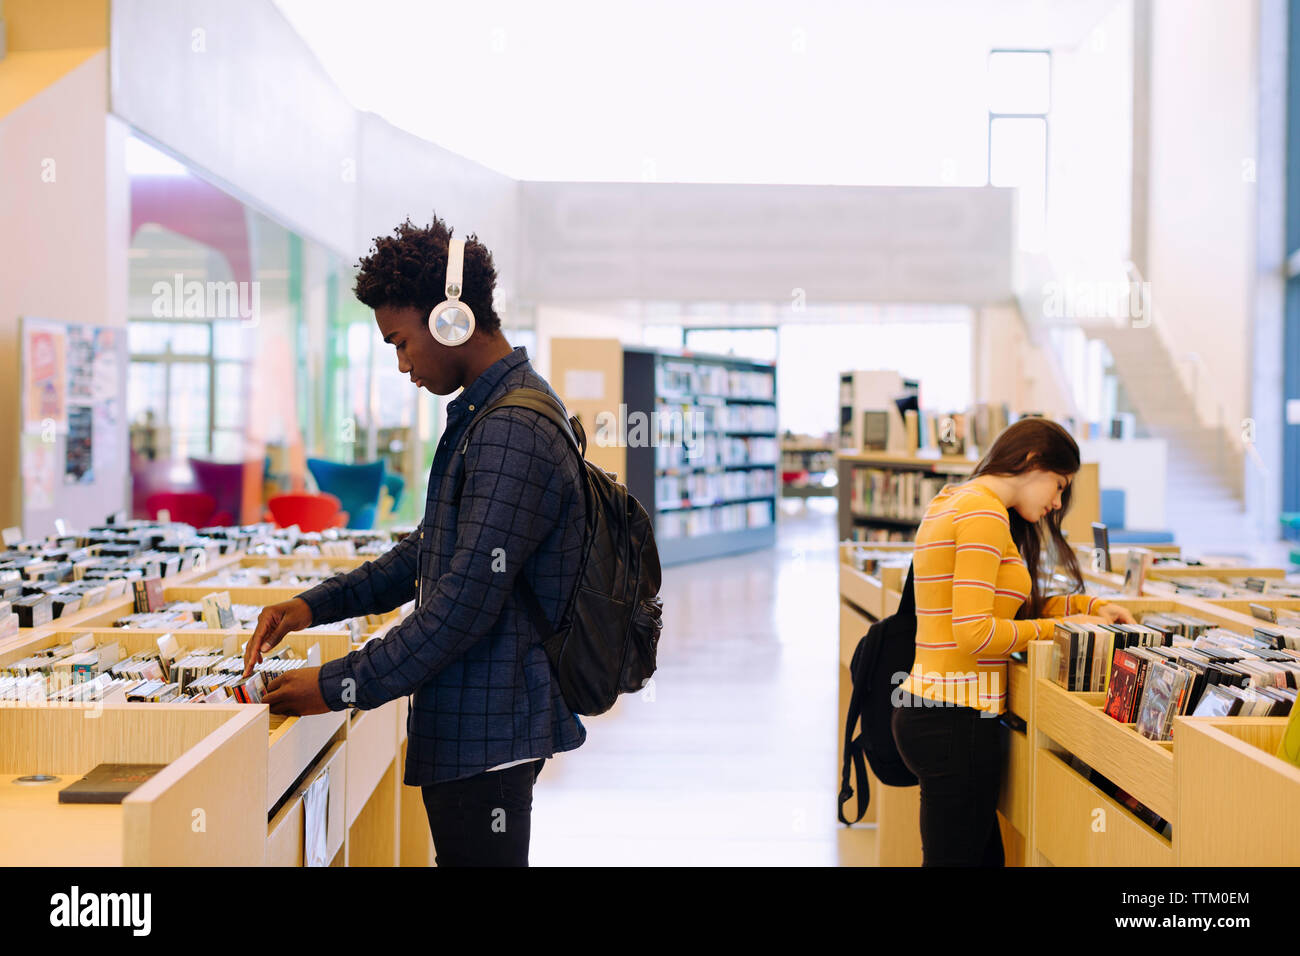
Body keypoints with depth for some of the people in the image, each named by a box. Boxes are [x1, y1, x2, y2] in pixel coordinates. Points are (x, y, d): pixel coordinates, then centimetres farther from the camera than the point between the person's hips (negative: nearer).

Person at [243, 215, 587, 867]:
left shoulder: (515, 432, -21)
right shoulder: (478, 416, 14)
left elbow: (466, 602, -24)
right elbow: (429, 555, 20)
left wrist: (338, 686, -17)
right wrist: (315, 605, 10)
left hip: (487, 733, -10)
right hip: (466, 724, 10)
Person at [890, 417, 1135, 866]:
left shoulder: (952, 503, 17)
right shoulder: (984, 513, -14)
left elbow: (1002, 604, 23)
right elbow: (974, 632, -21)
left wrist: (1090, 606, 17)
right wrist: (1058, 628, -9)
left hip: (926, 708, 10)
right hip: (956, 722, -10)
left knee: (986, 853, 15)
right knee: (956, 857, -3)